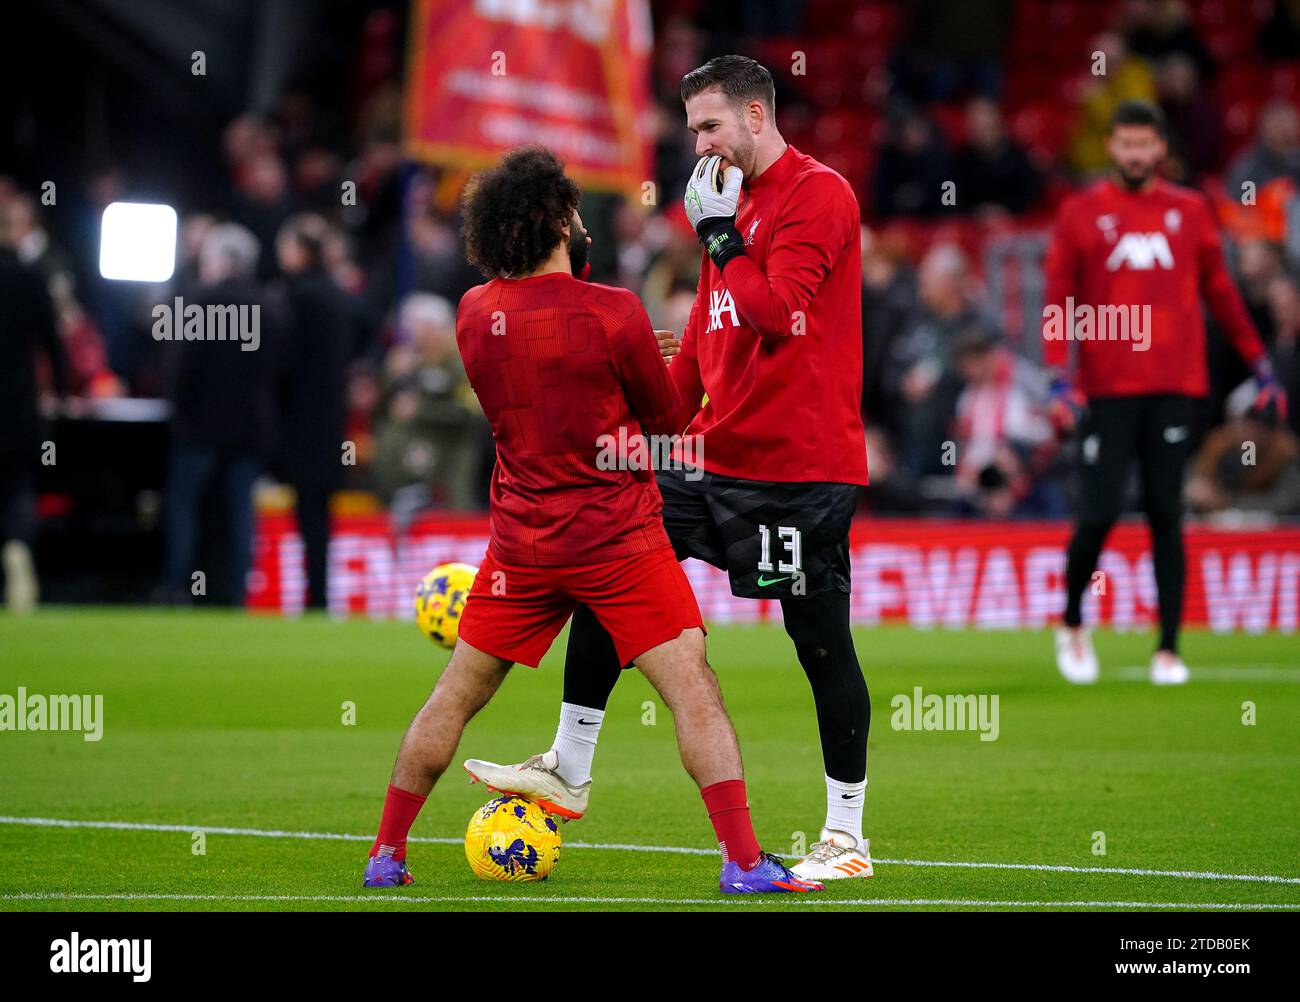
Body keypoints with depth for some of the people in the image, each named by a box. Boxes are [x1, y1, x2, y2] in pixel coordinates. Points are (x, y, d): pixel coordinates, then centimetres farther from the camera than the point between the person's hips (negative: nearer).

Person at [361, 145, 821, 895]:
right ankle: (744, 860, -14)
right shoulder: (612, 313, -14)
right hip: (618, 537, -5)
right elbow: (670, 422, -3)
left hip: (522, 542, 5)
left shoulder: (475, 314, 1)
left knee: (457, 694, 15)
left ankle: (387, 854, 20)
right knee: (693, 689, -5)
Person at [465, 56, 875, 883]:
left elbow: (776, 309, -22)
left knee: (821, 641, -3)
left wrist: (721, 235, -14)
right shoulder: (734, 200, 17)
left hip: (800, 466, -9)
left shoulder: (819, 195, -10)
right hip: (720, 457, 9)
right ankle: (569, 771, 14)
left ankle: (848, 838, 6)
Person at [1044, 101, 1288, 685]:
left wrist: (1260, 367, 14)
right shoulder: (1081, 214, 5)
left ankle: (1168, 649, 5)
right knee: (1097, 515, -6)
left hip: (1174, 389, 1)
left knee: (1166, 516, 0)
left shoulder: (1190, 211, 11)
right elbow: (1058, 302, 2)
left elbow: (1220, 294, 16)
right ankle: (1072, 624, 17)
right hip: (1106, 392, -1)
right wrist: (1059, 380, -9)